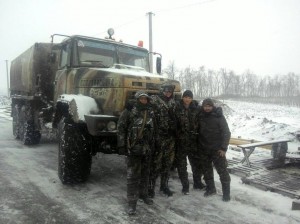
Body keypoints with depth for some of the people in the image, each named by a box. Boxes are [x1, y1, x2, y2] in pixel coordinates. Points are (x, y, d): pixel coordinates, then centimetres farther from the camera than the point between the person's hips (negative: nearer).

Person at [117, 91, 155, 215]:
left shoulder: (150, 113, 8)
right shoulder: (129, 111, -8)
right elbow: (121, 127, -7)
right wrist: (121, 144, -10)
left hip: (147, 148, 5)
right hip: (133, 148, -5)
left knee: (145, 173, 17)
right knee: (133, 175, -3)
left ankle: (143, 194, 36)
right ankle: (132, 202, 6)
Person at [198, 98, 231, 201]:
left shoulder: (219, 116, -9)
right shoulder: (201, 116, 3)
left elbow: (226, 133, -10)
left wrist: (224, 148, -16)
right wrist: (199, 146, 6)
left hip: (217, 149, -5)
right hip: (204, 149, 5)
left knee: (222, 170, -2)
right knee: (207, 169, 14)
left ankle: (226, 193, 10)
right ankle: (210, 188, 30)